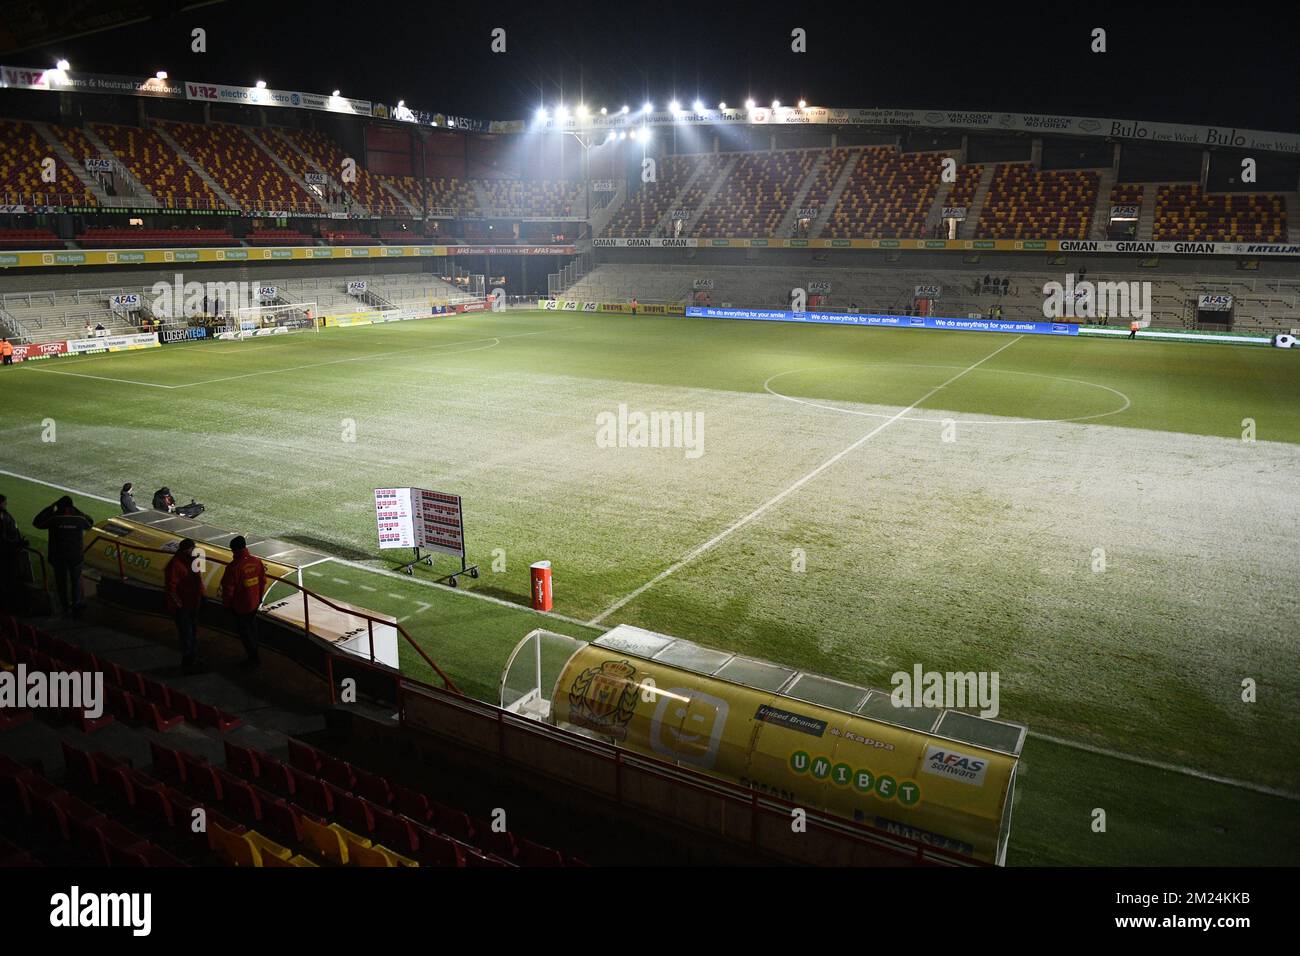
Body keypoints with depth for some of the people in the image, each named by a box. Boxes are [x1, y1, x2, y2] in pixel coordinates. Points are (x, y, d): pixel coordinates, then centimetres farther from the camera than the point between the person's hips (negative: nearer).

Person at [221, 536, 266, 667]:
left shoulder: (233, 567, -24)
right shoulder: (257, 562, -6)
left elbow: (228, 588, -18)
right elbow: (263, 581, 5)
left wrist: (227, 604, -3)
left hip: (240, 606, -6)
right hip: (255, 603, 6)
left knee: (243, 631, 9)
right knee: (252, 627, 23)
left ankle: (252, 658, 16)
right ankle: (254, 652, 36)